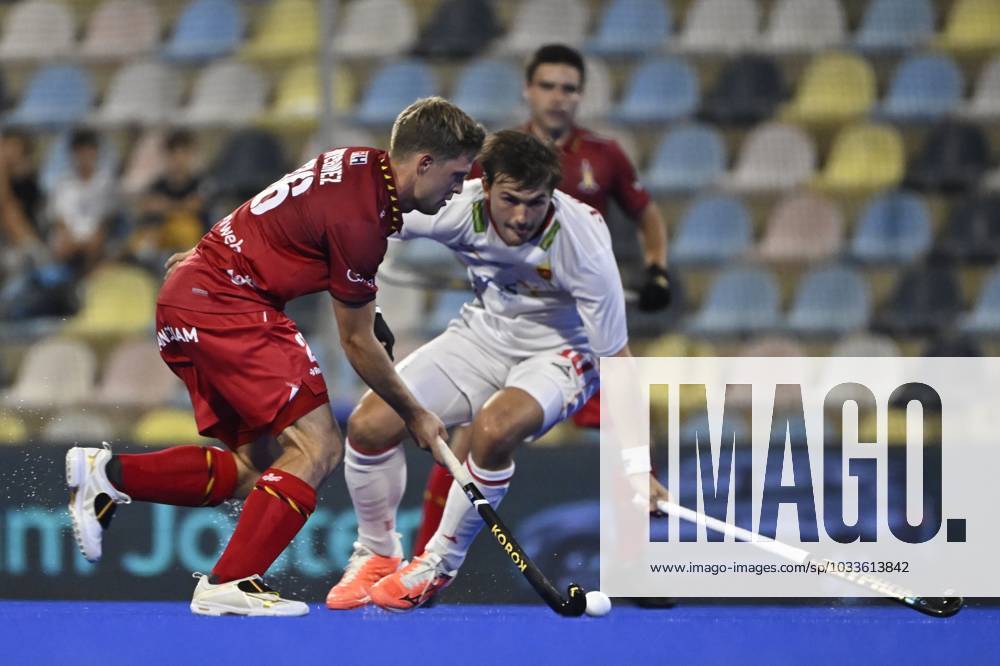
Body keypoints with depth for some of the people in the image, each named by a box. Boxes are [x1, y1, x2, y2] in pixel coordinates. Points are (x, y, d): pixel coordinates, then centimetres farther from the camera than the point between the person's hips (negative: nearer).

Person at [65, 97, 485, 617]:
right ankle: (230, 584, -21)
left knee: (246, 472, 8)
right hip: (224, 305, -11)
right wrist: (414, 417, 3)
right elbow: (358, 345, -9)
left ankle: (106, 475, 3)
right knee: (317, 445, -16)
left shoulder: (360, 165, 7)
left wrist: (209, 257, 38)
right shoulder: (360, 218, -19)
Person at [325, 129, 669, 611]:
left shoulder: (584, 243, -31)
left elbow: (617, 361, -23)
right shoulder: (459, 206, -24)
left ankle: (439, 565, -11)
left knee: (493, 429, -35)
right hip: (484, 333, 4)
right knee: (370, 424, -14)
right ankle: (376, 555, 13)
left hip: (559, 350, -4)